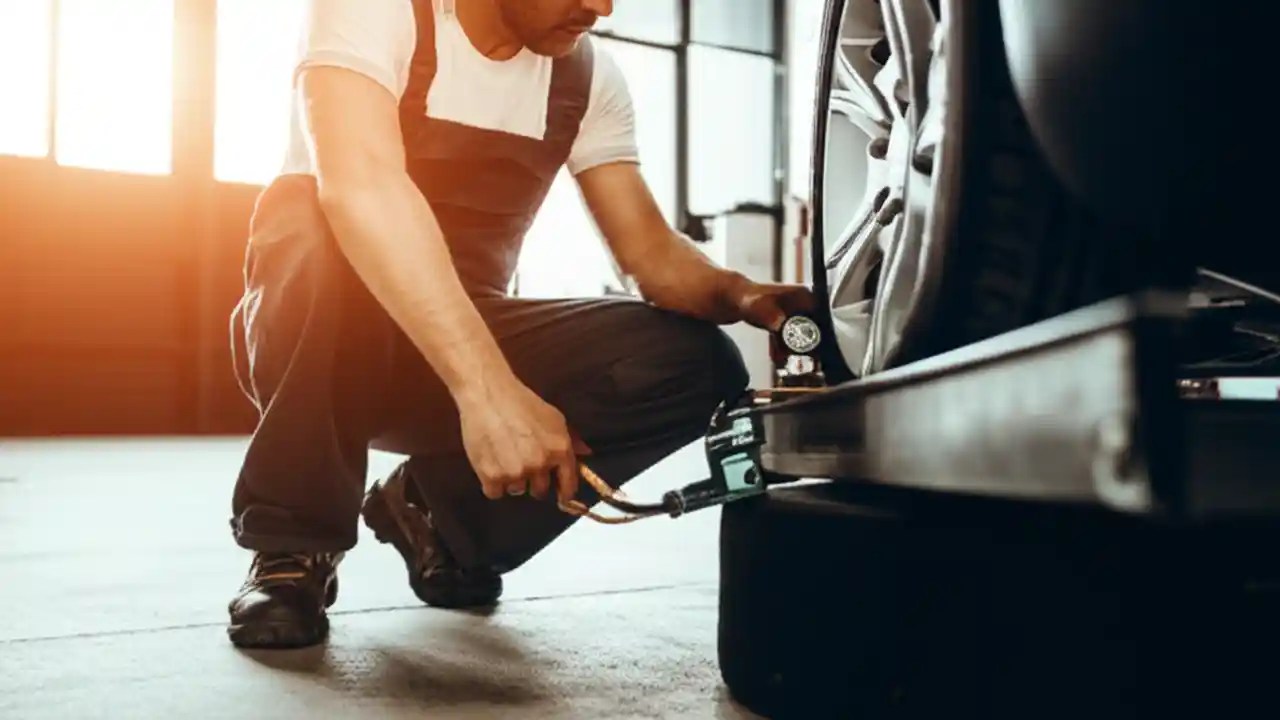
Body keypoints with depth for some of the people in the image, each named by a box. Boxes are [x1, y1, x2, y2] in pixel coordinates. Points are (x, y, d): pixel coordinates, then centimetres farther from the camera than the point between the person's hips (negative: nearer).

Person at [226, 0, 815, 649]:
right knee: (321, 232, -37)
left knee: (697, 363, -16)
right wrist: (486, 388, -45)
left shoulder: (587, 75, -1)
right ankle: (293, 547, -15)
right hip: (316, 343, -4)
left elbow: (651, 252, -3)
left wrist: (739, 295, -25)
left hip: (471, 337, 5)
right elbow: (359, 184, -35)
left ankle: (442, 507, 2)